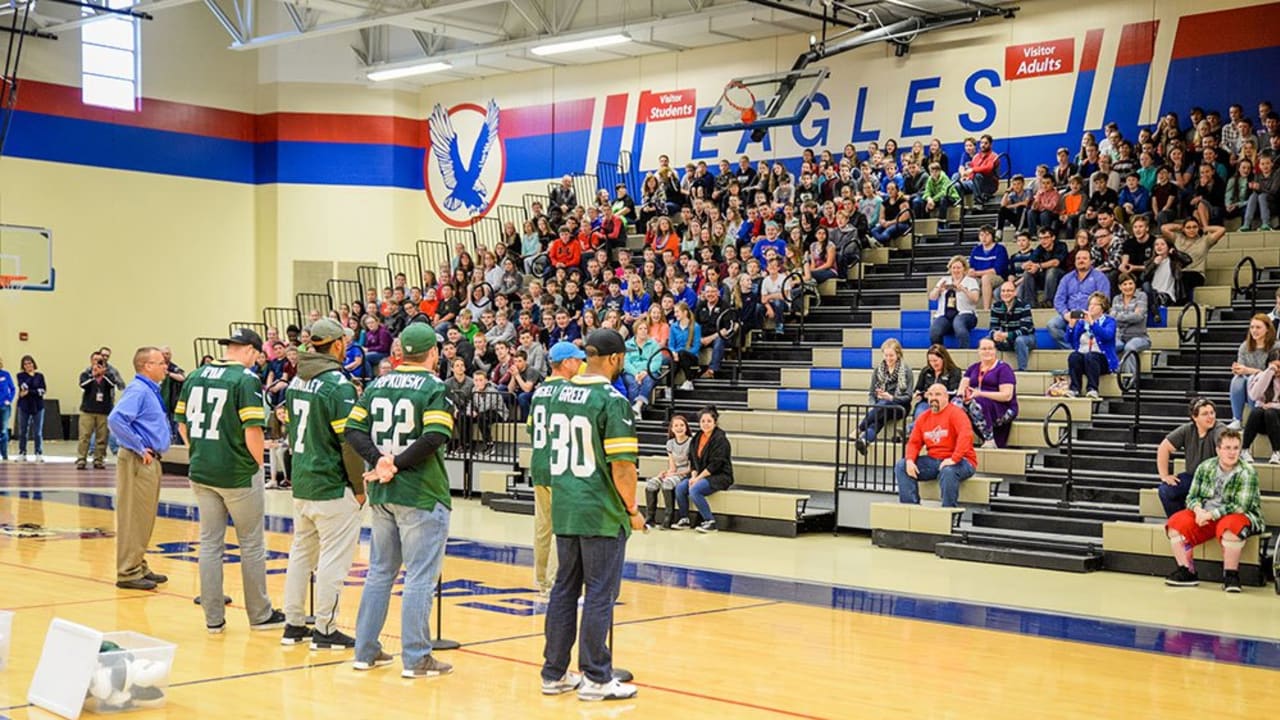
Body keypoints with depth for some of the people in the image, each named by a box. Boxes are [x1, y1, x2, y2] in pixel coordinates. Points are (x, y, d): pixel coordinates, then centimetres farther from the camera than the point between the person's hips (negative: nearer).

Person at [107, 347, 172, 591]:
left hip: (151, 461, 10)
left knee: (145, 518, 15)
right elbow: (116, 419, -27)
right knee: (133, 518, -4)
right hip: (138, 461, -10)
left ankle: (139, 566, 23)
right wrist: (140, 448, -21)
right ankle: (128, 573, 0)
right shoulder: (138, 390, -16)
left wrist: (151, 450, 11)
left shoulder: (152, 390, 13)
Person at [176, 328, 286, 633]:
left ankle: (213, 617, 14)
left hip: (201, 473, 5)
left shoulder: (195, 376, 6)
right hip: (238, 474, -5)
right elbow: (252, 431, -19)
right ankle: (260, 614, 17)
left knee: (210, 542, 12)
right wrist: (258, 463, -4)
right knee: (251, 544, 8)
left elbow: (181, 422, 11)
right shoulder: (247, 379, -14)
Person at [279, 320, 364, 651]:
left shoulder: (296, 382, 9)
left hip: (301, 484, 8)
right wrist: (359, 487, -8)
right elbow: (349, 442, -18)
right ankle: (325, 629, 2)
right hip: (332, 487, -8)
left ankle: (293, 624, 22)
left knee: (301, 552, 16)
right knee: (334, 558, -1)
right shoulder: (338, 385, -16)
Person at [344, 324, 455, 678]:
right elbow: (434, 438, -22)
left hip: (382, 494, 6)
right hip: (422, 495, -6)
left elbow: (353, 429, 1)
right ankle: (416, 658, 4)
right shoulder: (435, 389, -9)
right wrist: (397, 464, -14)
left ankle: (366, 651, 21)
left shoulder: (376, 386, 9)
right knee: (420, 577, 1)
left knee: (380, 572, 16)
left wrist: (379, 460, -8)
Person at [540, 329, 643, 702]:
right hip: (601, 514, -7)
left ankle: (554, 673, 19)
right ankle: (595, 678, 6)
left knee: (564, 590, 13)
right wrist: (632, 509, -5)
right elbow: (622, 466, -18)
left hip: (564, 510, 7)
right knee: (599, 594, 1)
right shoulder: (613, 401, -15)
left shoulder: (560, 396, 8)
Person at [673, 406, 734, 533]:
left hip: (720, 476, -7)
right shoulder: (698, 438, 11)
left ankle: (710, 522, -18)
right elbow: (693, 460, 13)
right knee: (680, 487, -15)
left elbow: (715, 464, -18)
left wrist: (698, 478, -19)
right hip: (700, 475, 7)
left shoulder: (720, 439, -12)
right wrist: (693, 476, -6)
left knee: (694, 490, -29)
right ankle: (685, 519, 2)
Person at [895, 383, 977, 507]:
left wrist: (954, 459, -33)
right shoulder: (923, 418, 12)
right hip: (932, 460, 7)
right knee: (901, 466, -7)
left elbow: (966, 435, -25)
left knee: (948, 471, -40)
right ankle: (911, 506, -10)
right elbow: (914, 443, 11)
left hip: (959, 461, -7)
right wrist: (910, 460, -11)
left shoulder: (955, 413, -9)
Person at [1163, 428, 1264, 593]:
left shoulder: (1248, 472, -11)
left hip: (1241, 516, -5)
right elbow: (1192, 496, 6)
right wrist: (1198, 510, -17)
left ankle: (1231, 575, -23)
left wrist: (1211, 514, -22)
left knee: (1230, 526, -39)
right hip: (1206, 515, 5)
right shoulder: (1205, 467, 3)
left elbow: (1240, 506, -19)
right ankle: (1187, 572, -10)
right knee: (1177, 522, -16)